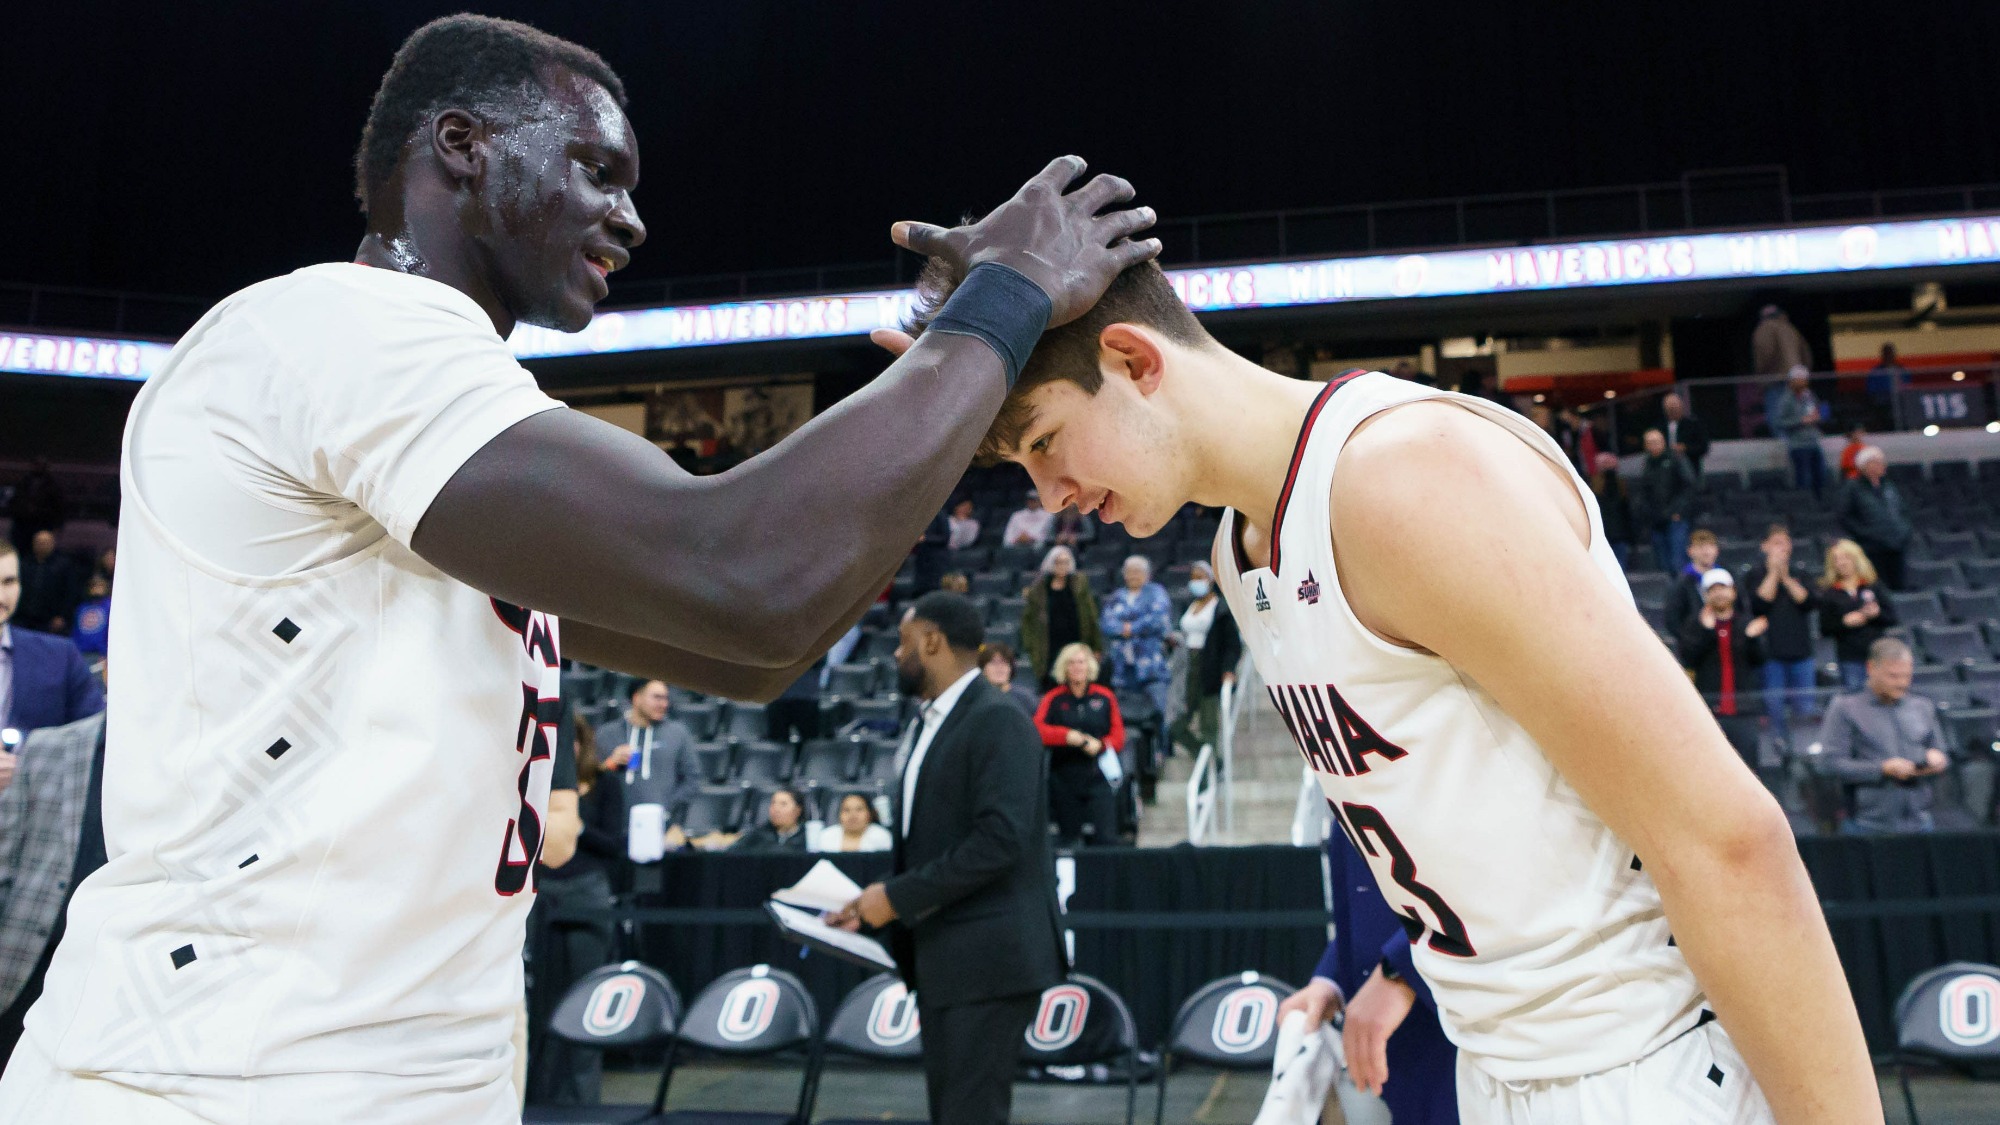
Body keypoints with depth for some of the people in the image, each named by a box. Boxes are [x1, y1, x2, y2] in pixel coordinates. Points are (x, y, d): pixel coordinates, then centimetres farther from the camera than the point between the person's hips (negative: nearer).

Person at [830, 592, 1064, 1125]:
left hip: (989, 958, -9)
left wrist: (898, 895, -18)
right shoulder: (928, 725, 16)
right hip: (942, 957, 9)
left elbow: (1000, 839, -23)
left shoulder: (998, 721, -13)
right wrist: (878, 902, 5)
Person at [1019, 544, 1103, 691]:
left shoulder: (1080, 585, 3)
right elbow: (1027, 619, 5)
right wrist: (1030, 647, -1)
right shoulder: (1038, 588, 2)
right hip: (1049, 650, 0)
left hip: (1075, 646, 0)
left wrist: (1096, 647, 0)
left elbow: (1091, 618, 3)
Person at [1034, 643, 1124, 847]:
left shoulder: (1105, 697, 6)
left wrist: (1100, 745, -15)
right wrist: (1067, 735, -22)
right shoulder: (1054, 699, 3)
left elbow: (1118, 736, 5)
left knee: (1106, 837, -9)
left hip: (1099, 778, 0)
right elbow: (1037, 729, -10)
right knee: (1069, 838, 9)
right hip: (1064, 781, 0)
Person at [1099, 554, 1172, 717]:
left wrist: (1132, 628, -6)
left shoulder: (1156, 592, 7)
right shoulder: (1117, 596, 19)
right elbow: (1104, 623, 7)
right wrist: (1123, 629, -11)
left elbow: (1159, 618, -9)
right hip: (1122, 664, 4)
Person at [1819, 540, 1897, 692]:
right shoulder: (1829, 593, 4)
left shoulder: (1873, 586, 7)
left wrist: (1877, 614, -14)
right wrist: (1844, 622, -13)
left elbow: (1892, 618, 5)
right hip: (1850, 658, -1)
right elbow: (1824, 630, 2)